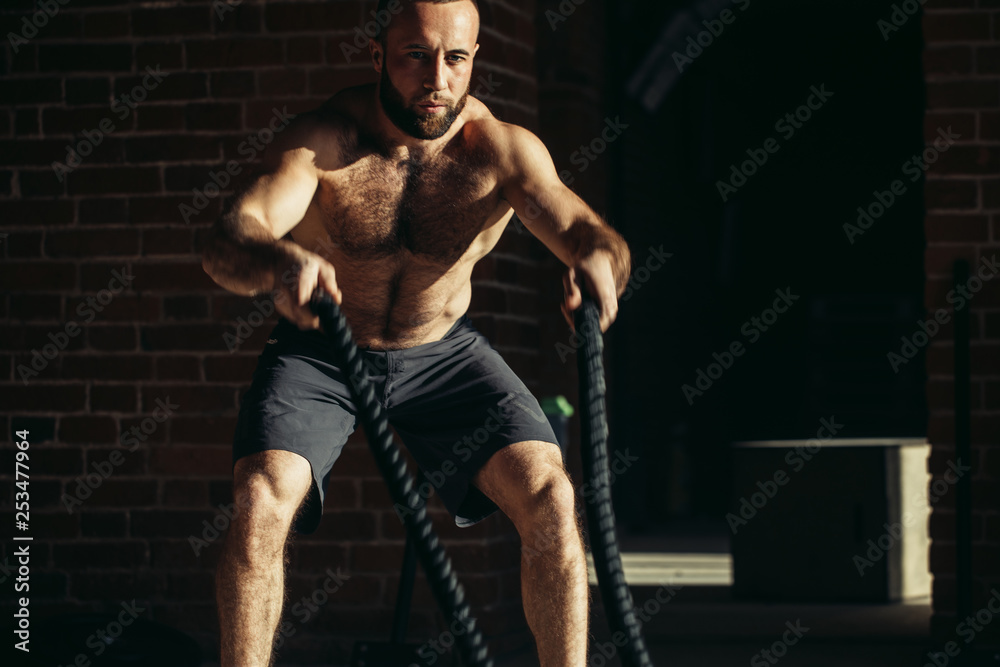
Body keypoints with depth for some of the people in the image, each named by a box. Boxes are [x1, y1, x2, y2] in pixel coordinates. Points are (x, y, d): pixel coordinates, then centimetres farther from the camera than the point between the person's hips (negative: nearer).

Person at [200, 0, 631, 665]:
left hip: (444, 354, 2)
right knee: (260, 506, -26)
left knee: (553, 502, -18)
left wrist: (598, 260, -54)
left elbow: (584, 229, -28)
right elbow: (226, 240, -38)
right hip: (318, 357, -1)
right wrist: (282, 261, -63)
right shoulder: (325, 139, -24)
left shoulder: (501, 149, -18)